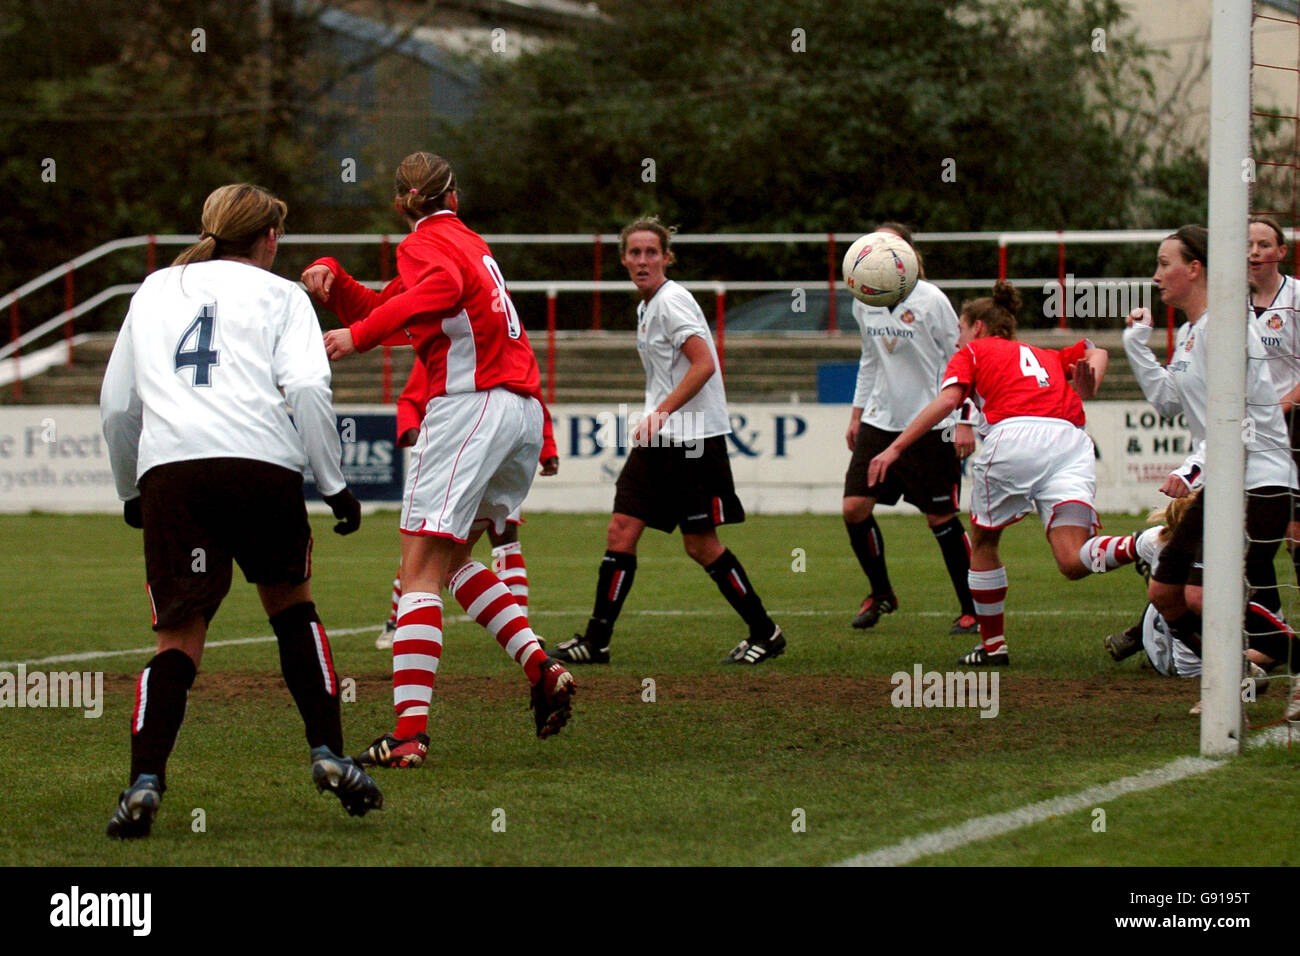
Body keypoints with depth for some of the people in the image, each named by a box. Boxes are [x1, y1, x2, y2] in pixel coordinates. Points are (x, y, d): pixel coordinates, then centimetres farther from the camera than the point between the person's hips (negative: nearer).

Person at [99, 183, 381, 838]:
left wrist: (129, 490, 38)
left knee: (179, 636, 2)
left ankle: (145, 780, -17)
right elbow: (306, 388, 0)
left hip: (168, 467, 1)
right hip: (260, 462, -1)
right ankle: (328, 755, 13)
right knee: (290, 602, 21)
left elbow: (116, 405, 26)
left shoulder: (155, 289, 26)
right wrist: (334, 485, 3)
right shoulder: (278, 294, 17)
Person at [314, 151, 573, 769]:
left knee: (421, 568, -11)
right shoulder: (470, 241, 23)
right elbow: (391, 313, 25)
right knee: (451, 559, 20)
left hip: (469, 403, -8)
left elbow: (443, 286, -26)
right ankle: (540, 667, 4)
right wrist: (332, 277, 15)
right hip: (524, 410, 8)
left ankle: (409, 732, -21)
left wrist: (359, 335, -26)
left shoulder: (424, 243, -1)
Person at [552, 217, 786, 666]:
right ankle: (596, 641, 1)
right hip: (658, 442, 9)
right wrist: (653, 419, 16)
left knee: (701, 545, -3)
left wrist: (659, 414, -21)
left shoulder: (671, 301, -13)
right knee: (621, 532, 0)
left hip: (694, 440, -9)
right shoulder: (647, 306, 16)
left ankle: (765, 633, 11)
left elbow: (704, 364, -22)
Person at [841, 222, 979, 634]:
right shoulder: (864, 302, 7)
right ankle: (880, 593, 17)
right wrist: (857, 412, 20)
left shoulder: (930, 300, -11)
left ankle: (973, 610, 11)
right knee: (854, 507, -4)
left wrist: (964, 421, -11)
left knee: (941, 517, -2)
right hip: (880, 422, 5)